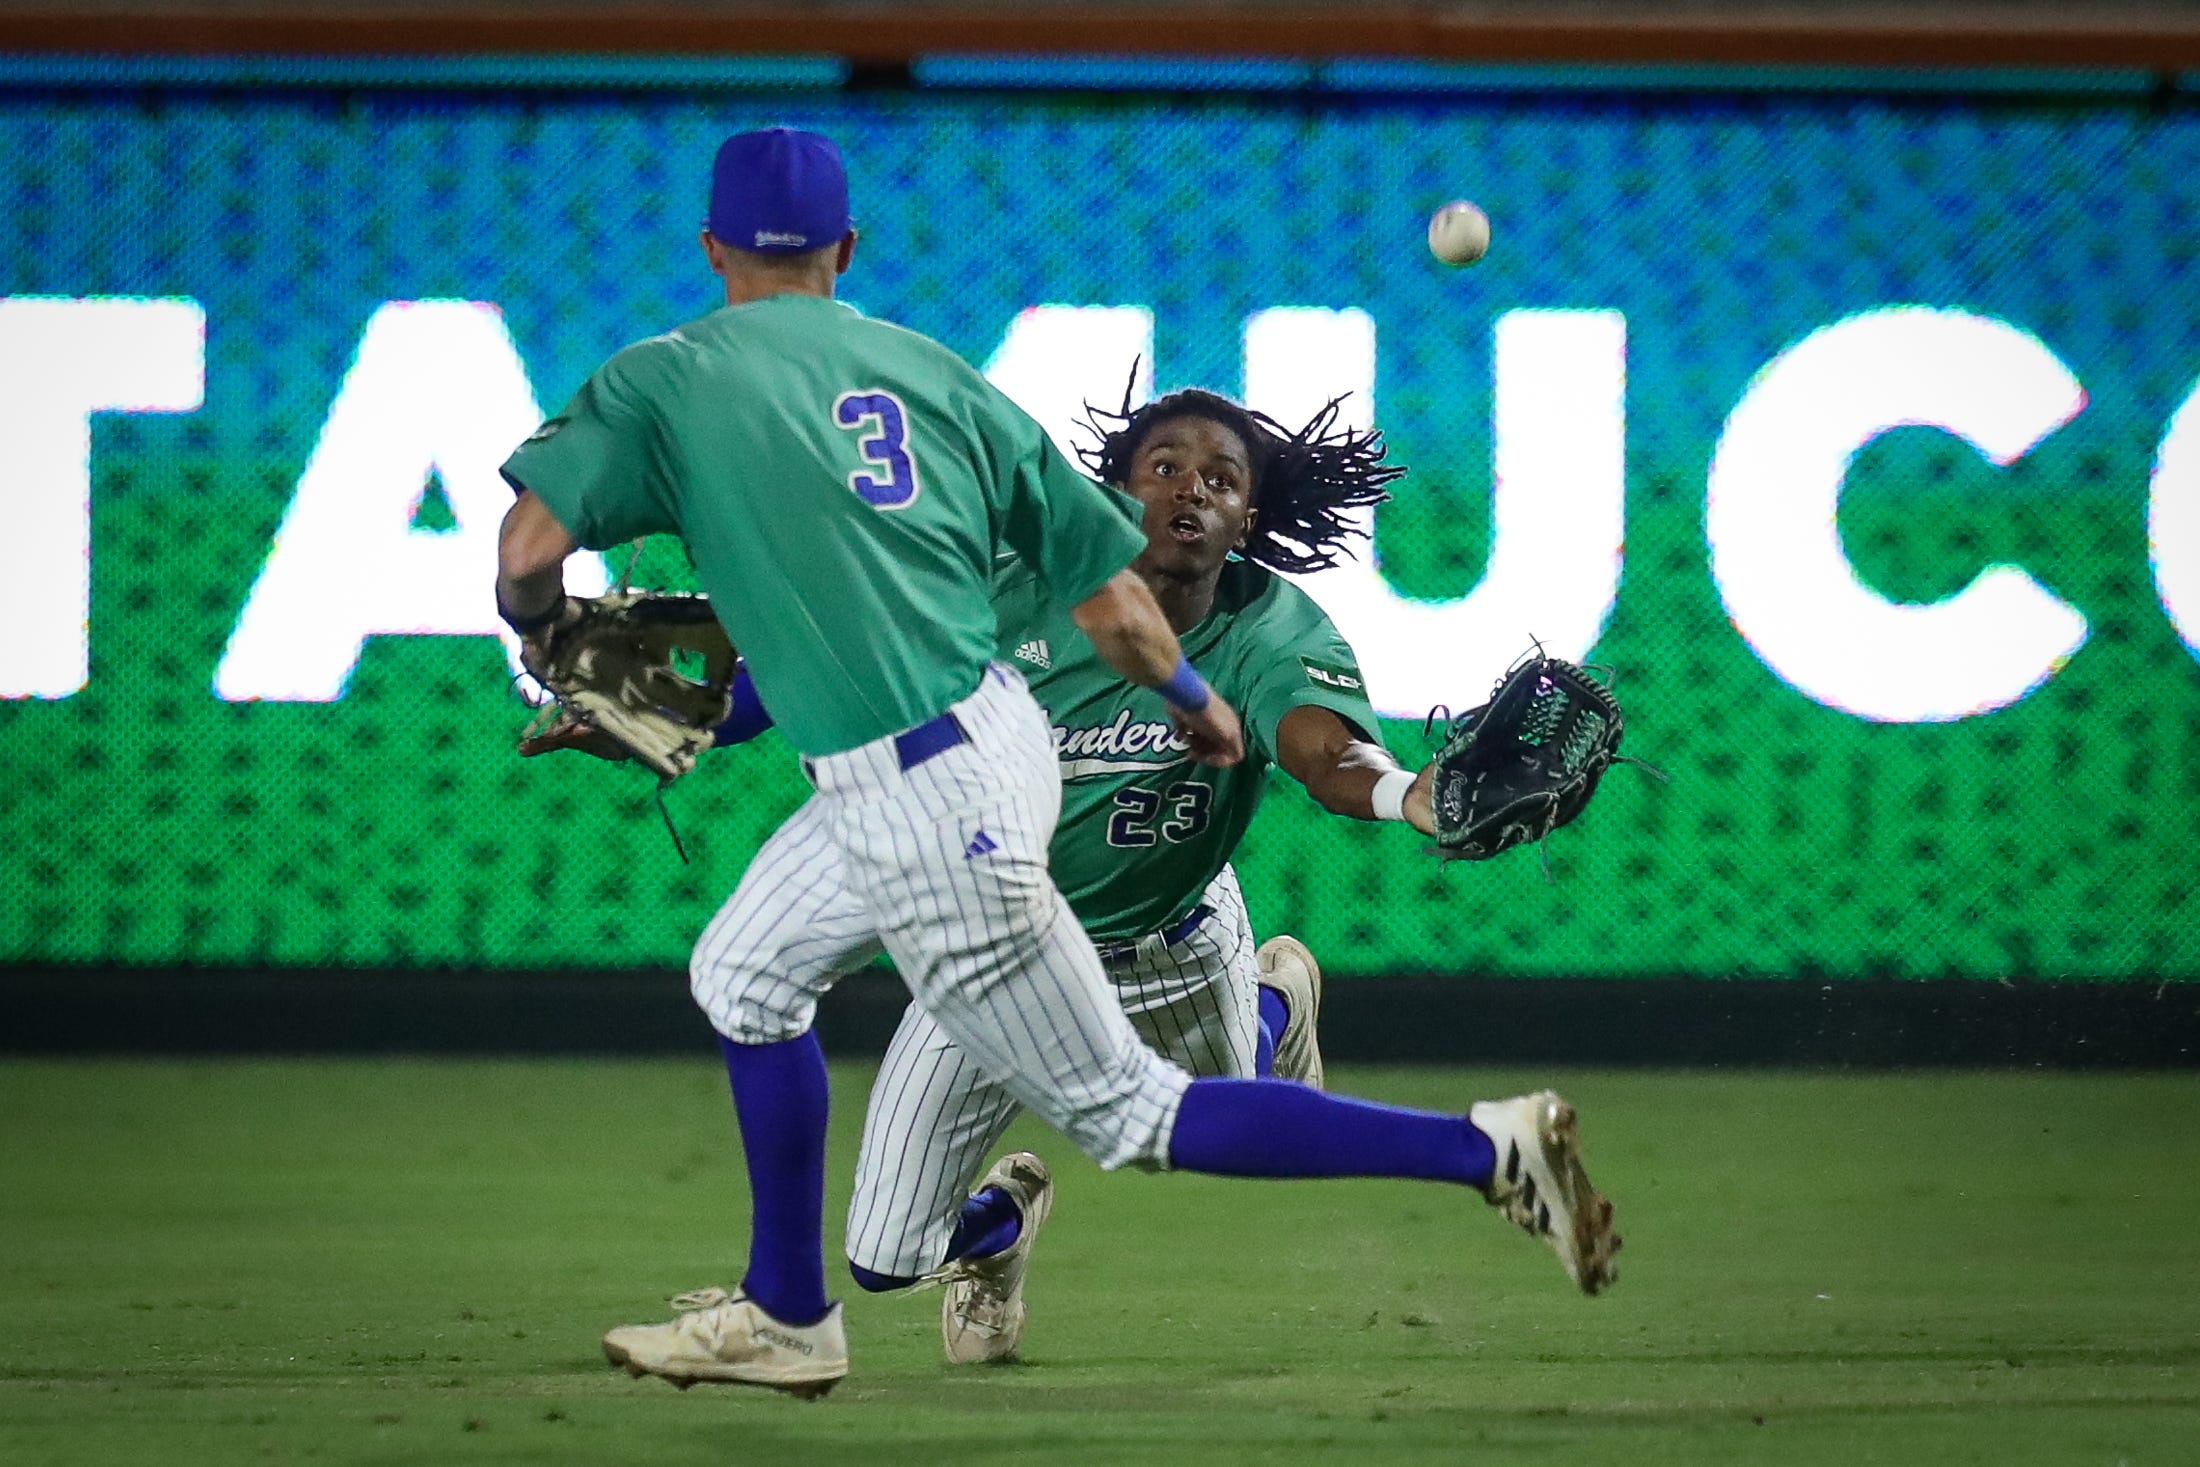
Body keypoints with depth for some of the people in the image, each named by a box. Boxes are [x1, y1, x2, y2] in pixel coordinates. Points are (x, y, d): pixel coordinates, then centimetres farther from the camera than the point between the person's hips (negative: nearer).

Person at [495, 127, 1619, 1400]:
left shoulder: (667, 381, -5)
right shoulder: (932, 373, 7)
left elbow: (530, 549, -16)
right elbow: (1110, 590, 5)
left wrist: (541, 621, 7)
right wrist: (1195, 700, 24)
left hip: (927, 818, -7)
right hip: (998, 736, 7)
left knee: (1129, 1112, 1)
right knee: (744, 976, 26)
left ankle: (1485, 1150, -8)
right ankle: (786, 1317, 35)